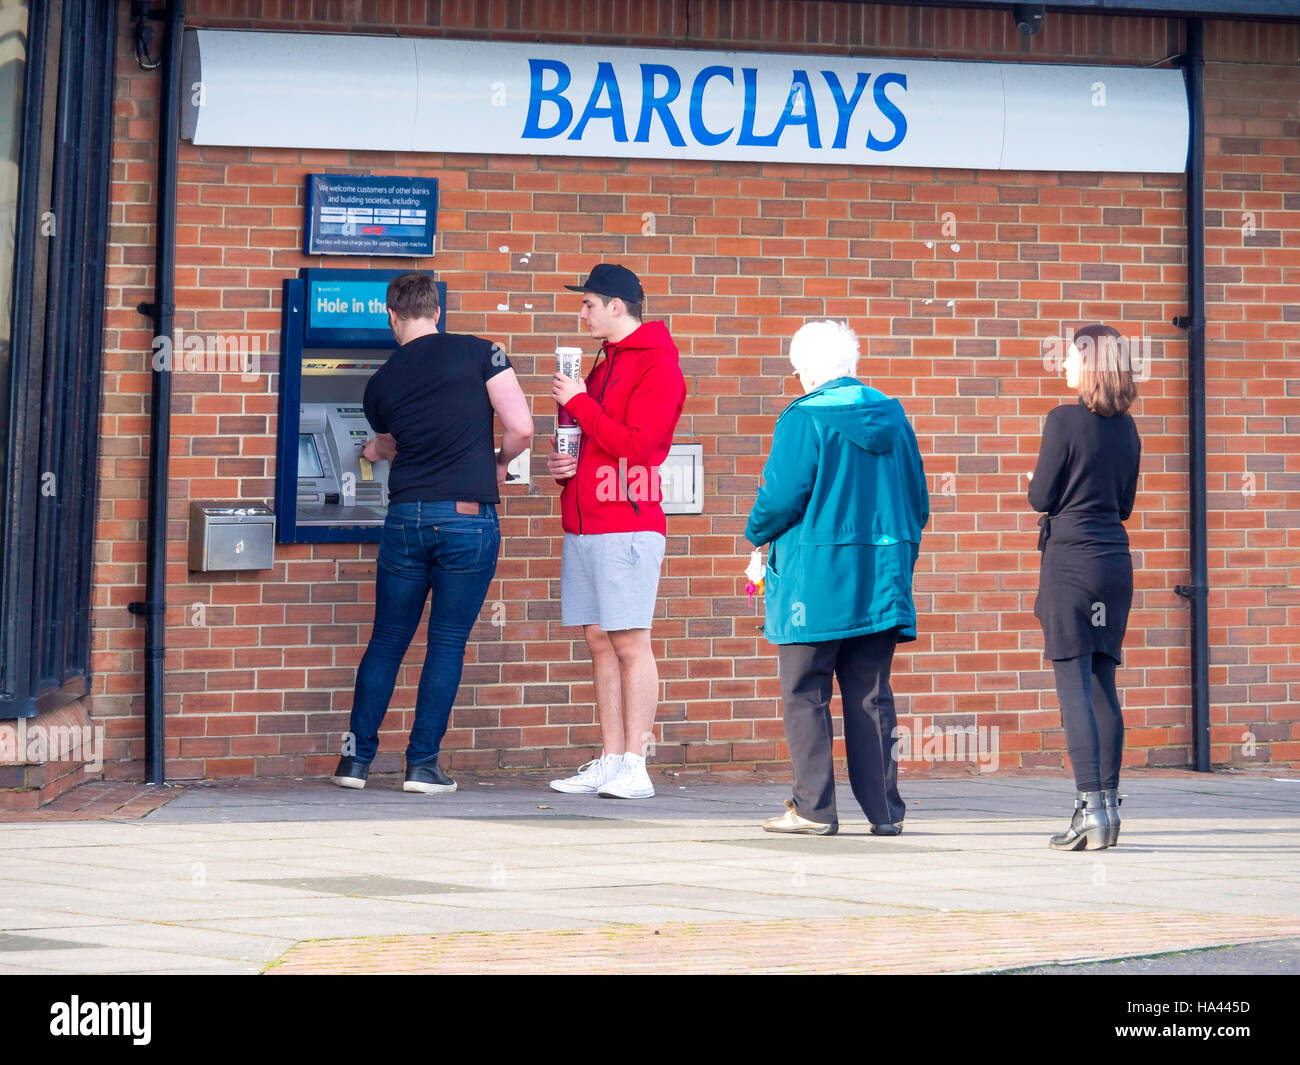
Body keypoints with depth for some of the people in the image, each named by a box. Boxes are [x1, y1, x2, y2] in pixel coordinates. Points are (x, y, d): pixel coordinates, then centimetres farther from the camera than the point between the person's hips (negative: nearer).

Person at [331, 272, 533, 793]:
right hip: (469, 518, -2)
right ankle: (423, 764, 5)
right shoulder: (479, 354, -2)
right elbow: (521, 428, -9)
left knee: (387, 640, 14)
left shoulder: (381, 383, 8)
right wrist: (500, 463, 14)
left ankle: (357, 758, 16)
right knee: (448, 642, 5)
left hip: (407, 518, 3)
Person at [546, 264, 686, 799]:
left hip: (627, 522, -9)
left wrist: (578, 402, -11)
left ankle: (634, 768, -6)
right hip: (584, 523, 9)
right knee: (600, 641, 8)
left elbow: (635, 444, -17)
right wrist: (560, 459, 8)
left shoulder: (657, 365, -8)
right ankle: (609, 762, 11)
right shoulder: (605, 363, 20)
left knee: (630, 643, -7)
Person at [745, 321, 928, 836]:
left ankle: (814, 807, 1)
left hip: (815, 579, -5)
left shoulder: (803, 418, -10)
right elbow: (918, 501, 12)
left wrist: (757, 534, 6)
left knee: (805, 695, 3)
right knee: (870, 695, 10)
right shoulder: (893, 416, 9)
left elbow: (781, 498, -14)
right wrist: (899, 557, 22)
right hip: (882, 579, 6)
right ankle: (884, 809, 9)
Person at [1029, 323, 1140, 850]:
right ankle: (1108, 804, 13)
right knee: (1103, 686, 11)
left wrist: (1035, 482, 14)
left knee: (1073, 687, -8)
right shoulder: (1127, 428, 9)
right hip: (1115, 561, 7)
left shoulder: (1064, 421, -10)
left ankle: (1091, 810, -14)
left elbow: (1041, 497, -7)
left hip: (1070, 561, -6)